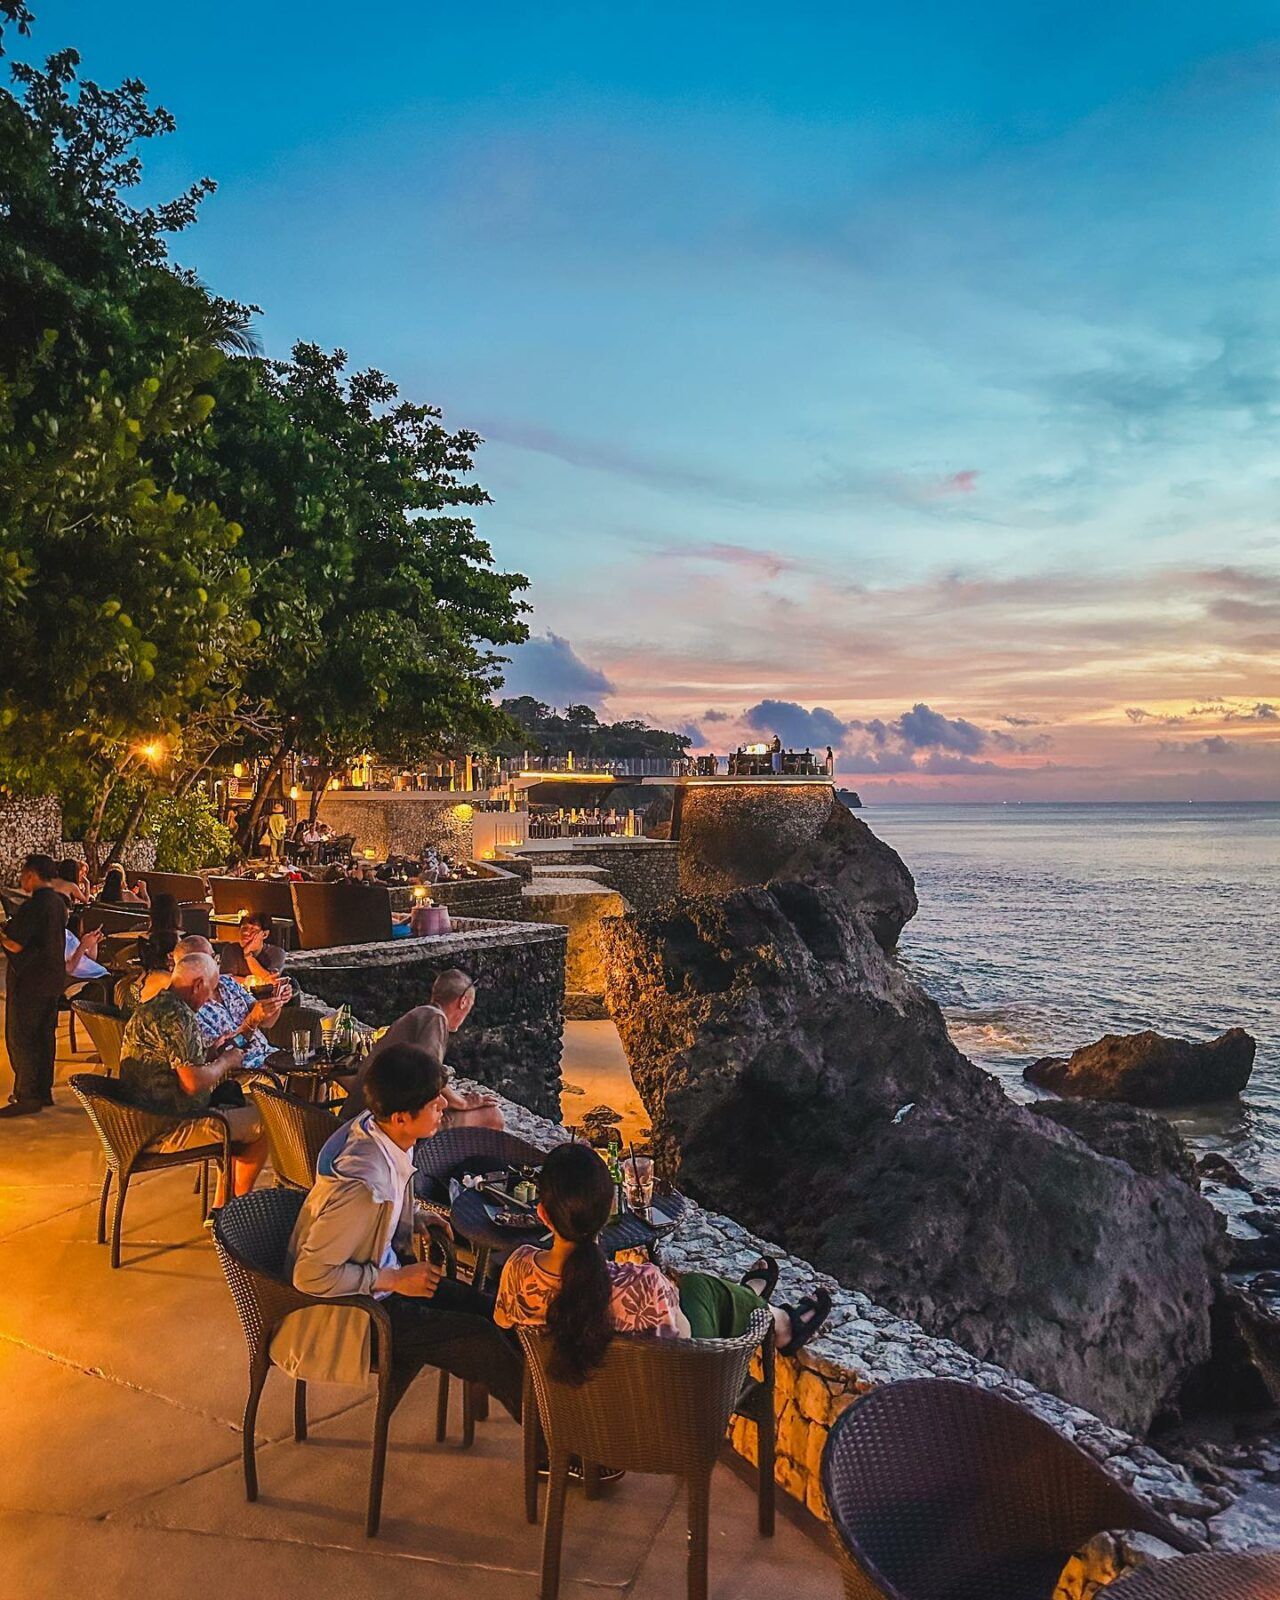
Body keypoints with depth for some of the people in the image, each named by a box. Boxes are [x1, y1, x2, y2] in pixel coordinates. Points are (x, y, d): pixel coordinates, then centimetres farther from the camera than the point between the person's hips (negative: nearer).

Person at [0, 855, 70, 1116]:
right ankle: (44, 1091, 22)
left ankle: (27, 1097, 1)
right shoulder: (58, 902, 9)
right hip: (53, 978, 9)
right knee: (45, 1035, 15)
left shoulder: (34, 906, -20)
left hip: (29, 981, -9)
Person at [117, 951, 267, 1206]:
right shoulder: (176, 1015, -22)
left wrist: (214, 1053, 14)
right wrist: (226, 1062, -9)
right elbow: (193, 1083, -27)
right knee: (263, 1124, -1)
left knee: (236, 1113, 23)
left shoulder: (152, 1007, 11)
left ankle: (220, 1208, 23)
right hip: (168, 1131, -11)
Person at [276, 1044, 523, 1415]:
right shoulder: (361, 1186, -36)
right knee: (481, 1340, -10)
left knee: (491, 1310, 4)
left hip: (377, 1273, 8)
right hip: (347, 1312, -8)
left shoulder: (374, 1128, -10)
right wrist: (396, 1279, -20)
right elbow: (311, 1275, -29)